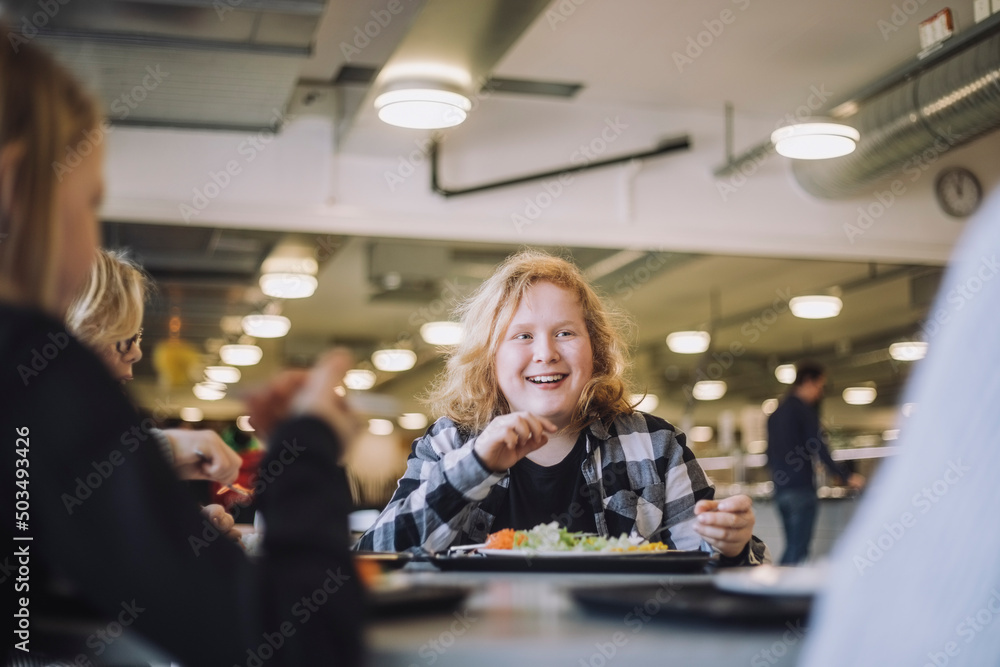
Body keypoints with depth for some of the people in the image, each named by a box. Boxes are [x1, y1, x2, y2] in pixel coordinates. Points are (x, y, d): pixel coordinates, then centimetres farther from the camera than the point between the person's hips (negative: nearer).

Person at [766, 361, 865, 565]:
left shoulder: (776, 413, 19)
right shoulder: (803, 409, -7)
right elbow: (818, 448, -15)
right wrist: (846, 475, -13)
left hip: (781, 489, 8)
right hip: (801, 488, -8)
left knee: (792, 548, 13)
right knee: (798, 550, -8)